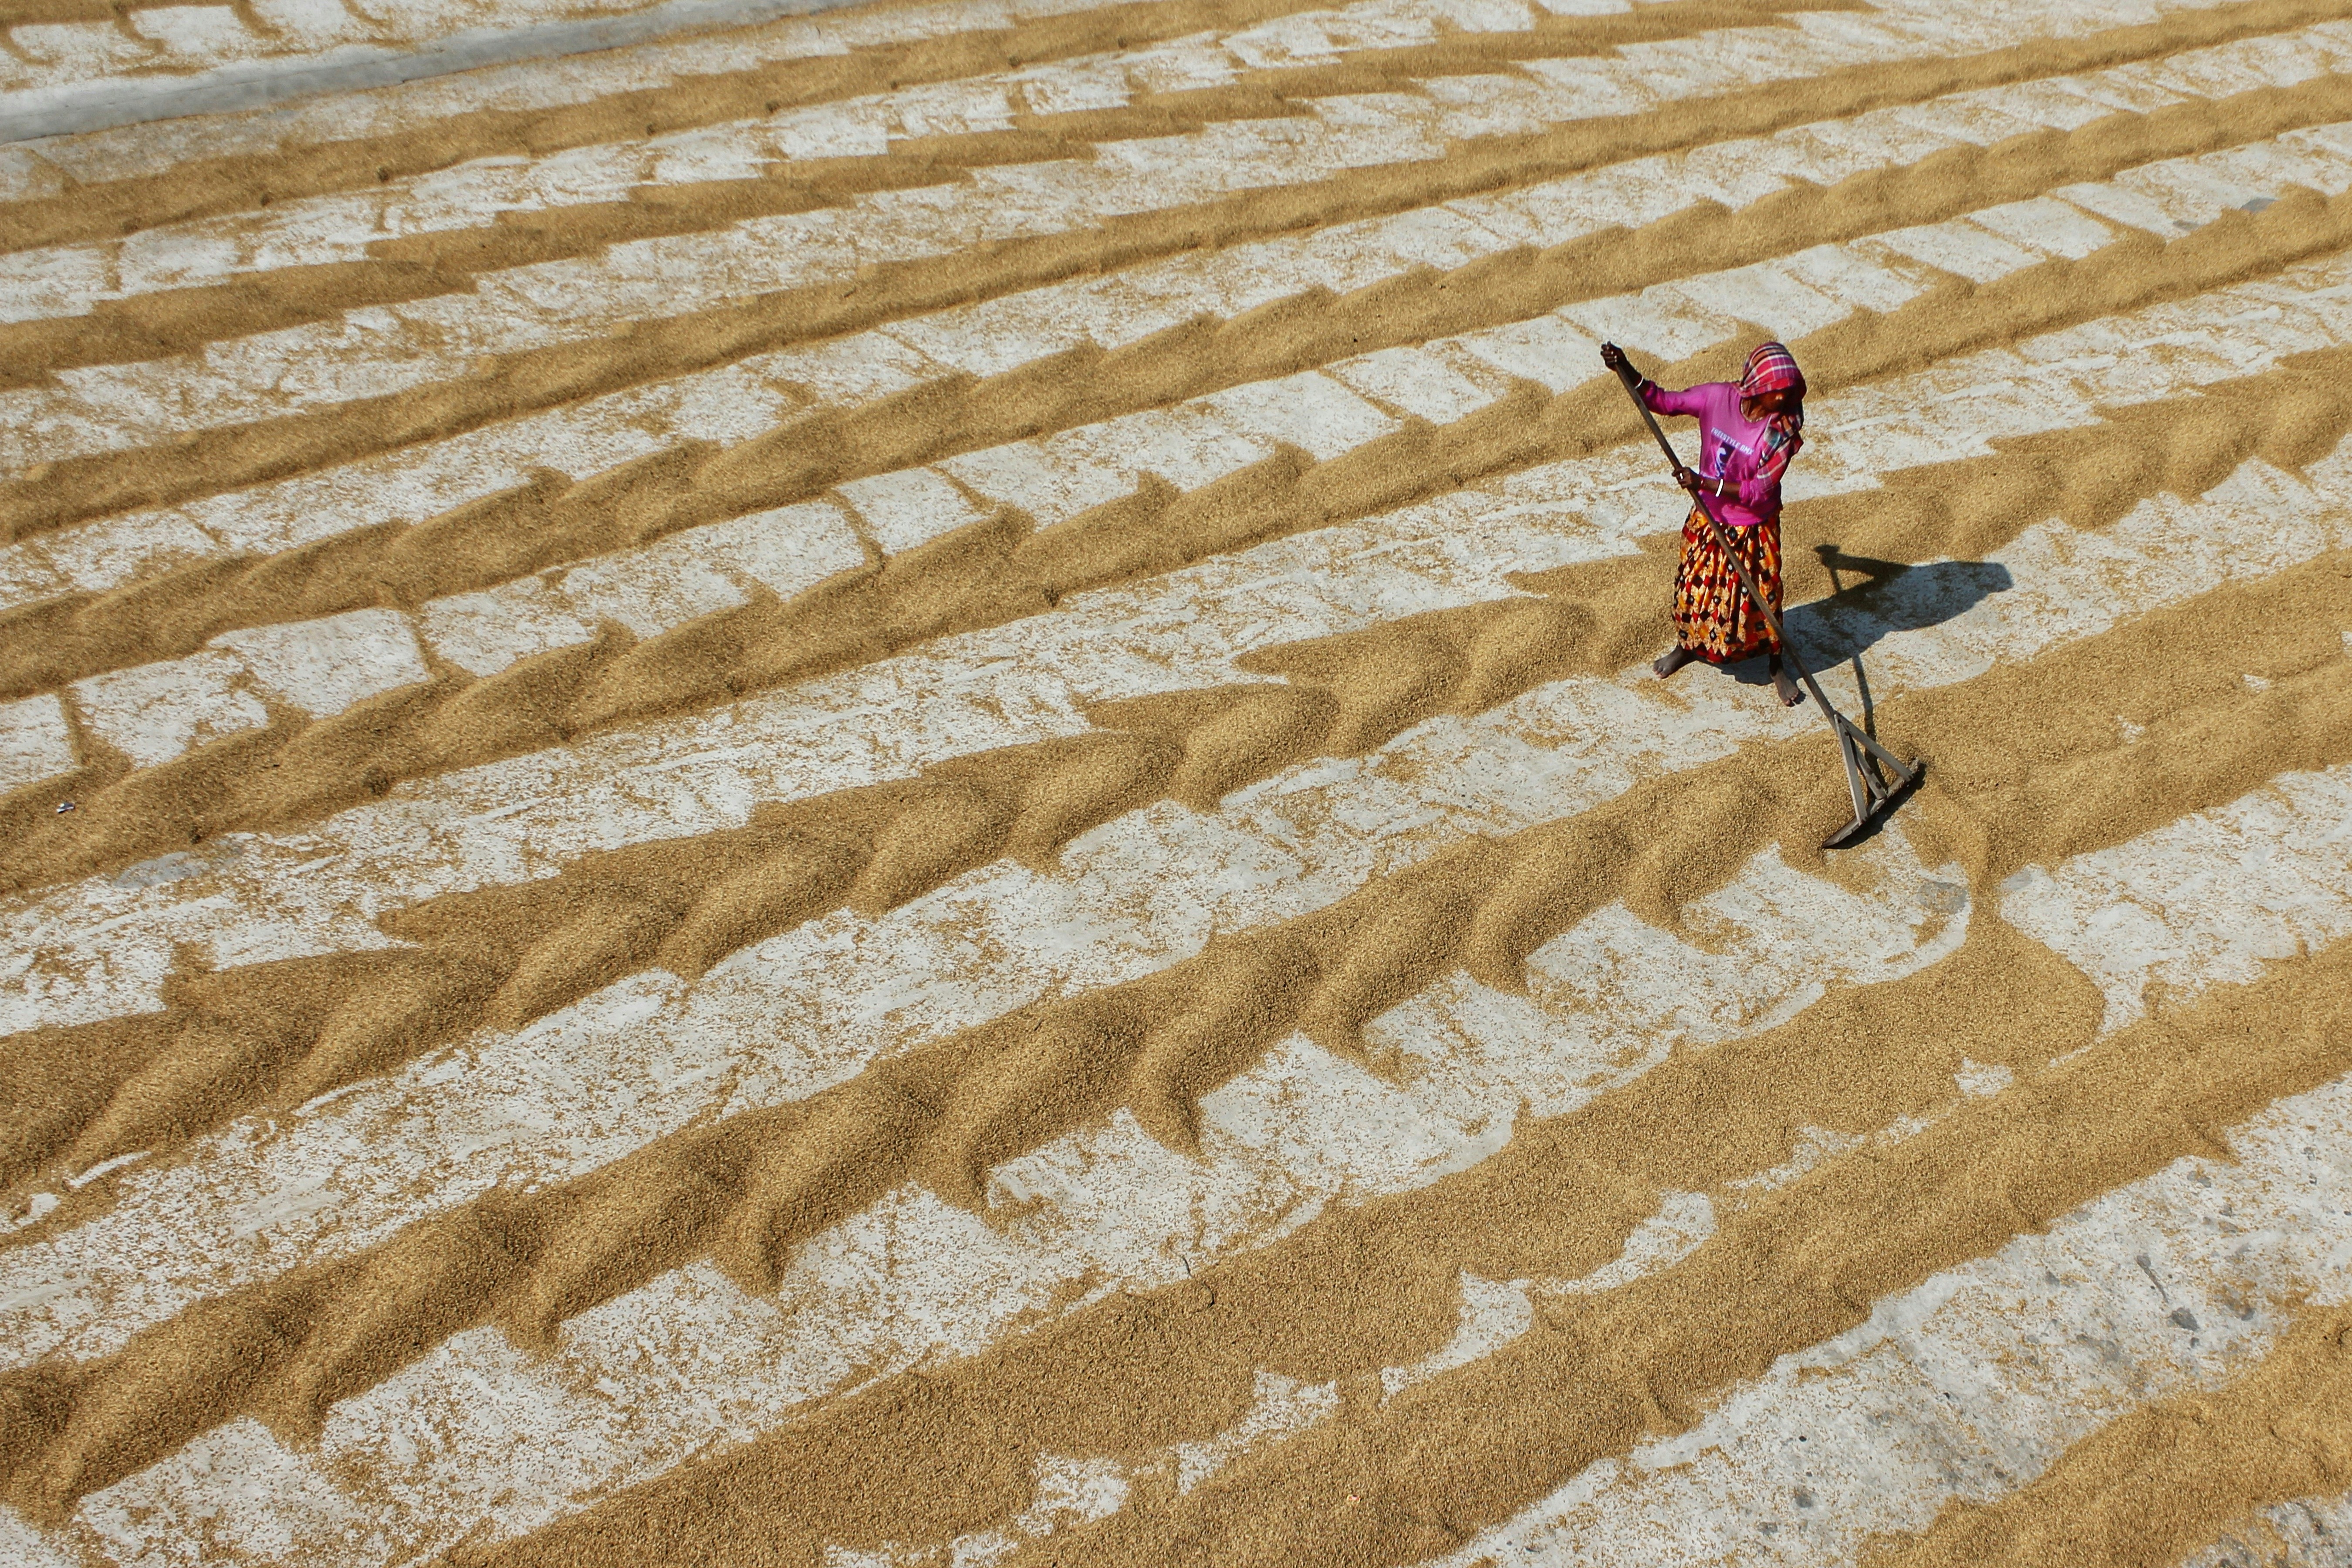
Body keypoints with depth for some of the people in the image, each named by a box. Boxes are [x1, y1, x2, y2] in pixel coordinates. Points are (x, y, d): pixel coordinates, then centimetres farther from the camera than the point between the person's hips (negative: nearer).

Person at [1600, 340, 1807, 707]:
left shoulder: (1782, 431, -24)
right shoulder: (1717, 397, -17)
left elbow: (1758, 492, -26)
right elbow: (1663, 401, -6)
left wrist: (1703, 483, -35)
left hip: (1753, 531, -3)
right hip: (1707, 521, 3)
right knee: (1693, 586, 20)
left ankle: (1777, 667, 35)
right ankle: (1686, 646, 49)